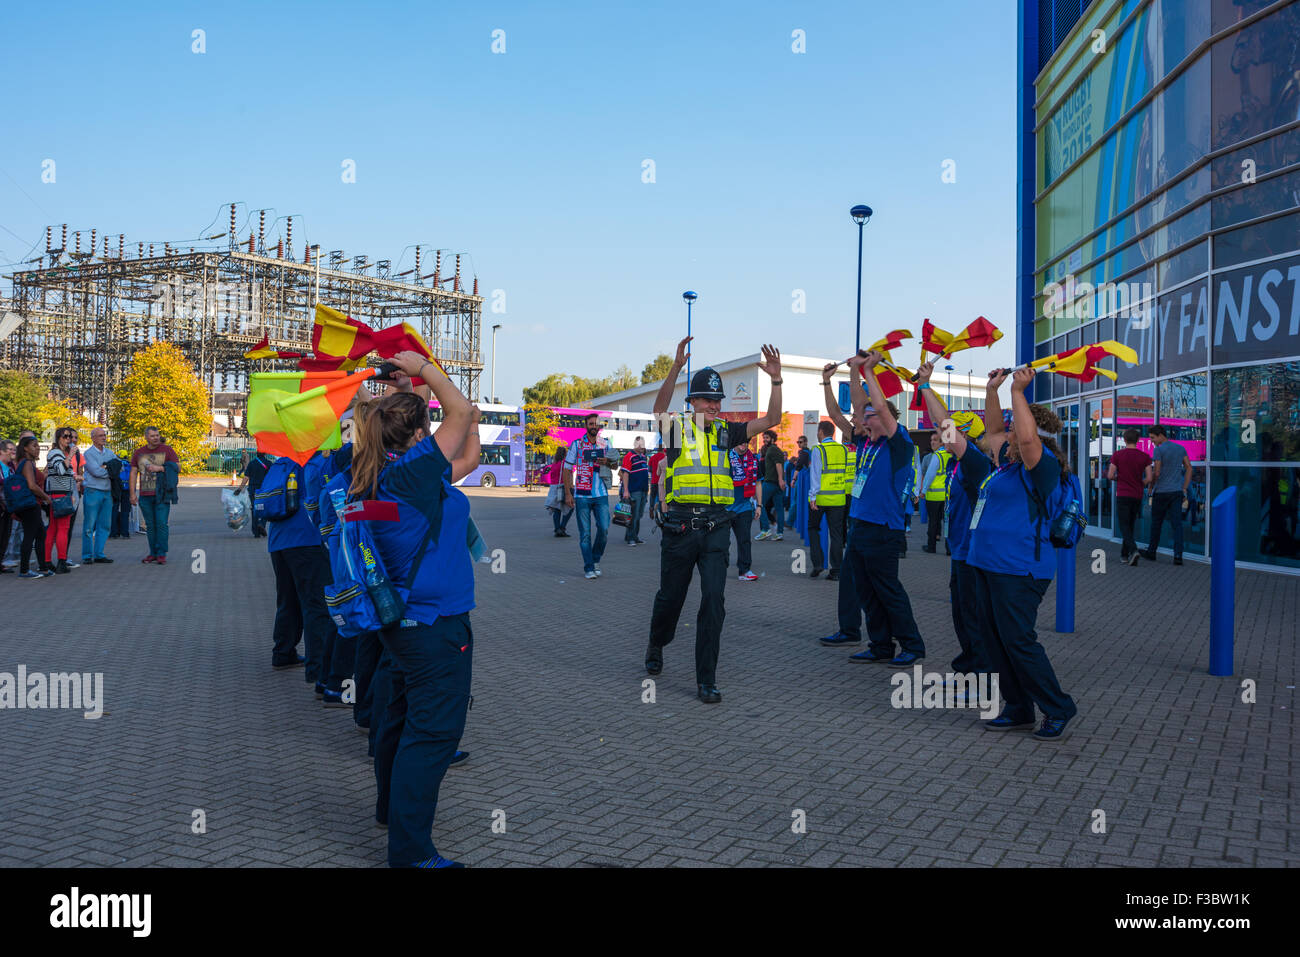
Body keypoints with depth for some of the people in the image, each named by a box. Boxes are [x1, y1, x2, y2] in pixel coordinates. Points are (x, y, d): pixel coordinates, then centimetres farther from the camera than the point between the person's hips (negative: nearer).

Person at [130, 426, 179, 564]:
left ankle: (161, 554, -5)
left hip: (162, 495, -3)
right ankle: (153, 553, 12)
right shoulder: (138, 453, 11)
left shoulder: (167, 450, 3)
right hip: (145, 496, 3)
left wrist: (160, 468, -14)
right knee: (150, 525, 6)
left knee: (161, 524, -9)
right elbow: (133, 473, 10)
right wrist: (132, 493, 3)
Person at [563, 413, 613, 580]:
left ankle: (595, 560, 18)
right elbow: (567, 469, 3)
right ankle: (589, 568, 10)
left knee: (604, 529, -5)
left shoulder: (606, 444, 9)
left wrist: (607, 462, -7)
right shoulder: (576, 445, 1)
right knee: (585, 533, 1)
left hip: (601, 494, 2)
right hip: (581, 495, -2)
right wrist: (568, 494, -3)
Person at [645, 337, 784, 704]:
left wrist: (776, 380, -8)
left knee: (713, 601, -5)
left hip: (716, 526, 2)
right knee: (670, 597, 13)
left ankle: (706, 680, 2)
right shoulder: (678, 427, 0)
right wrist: (676, 367, -34)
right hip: (679, 525, -2)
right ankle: (656, 646, 43)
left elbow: (770, 420, 5)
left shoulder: (725, 431, 10)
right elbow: (660, 409, -21)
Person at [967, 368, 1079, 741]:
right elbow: (993, 430, 30)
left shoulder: (1041, 467, -11)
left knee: (1018, 641, -7)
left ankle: (1059, 709, 8)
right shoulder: (1010, 464, 15)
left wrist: (1018, 391, -23)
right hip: (988, 566, 10)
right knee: (995, 640, 12)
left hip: (1018, 571, -10)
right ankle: (1018, 710, 21)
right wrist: (992, 390, 20)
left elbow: (1027, 438, -31)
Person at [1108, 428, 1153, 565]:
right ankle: (1124, 554, 21)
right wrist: (1139, 483, 16)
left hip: (1122, 495, -3)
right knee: (1130, 525, 15)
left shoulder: (1117, 455, -6)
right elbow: (1149, 479, -3)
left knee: (1124, 525, -3)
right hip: (1137, 496, 3)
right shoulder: (1144, 456, 0)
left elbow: (1110, 476, -6)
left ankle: (1133, 549, -25)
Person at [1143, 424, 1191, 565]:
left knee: (1156, 523, 10)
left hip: (1161, 492, -5)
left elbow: (1156, 473, -14)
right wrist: (1184, 490, 10)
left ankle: (1151, 552, 22)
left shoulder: (1159, 450, -11)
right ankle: (1178, 555, -9)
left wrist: (1151, 486, 4)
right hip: (1177, 492, 5)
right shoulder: (1180, 448, 8)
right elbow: (1189, 468, 8)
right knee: (1177, 524, 0)